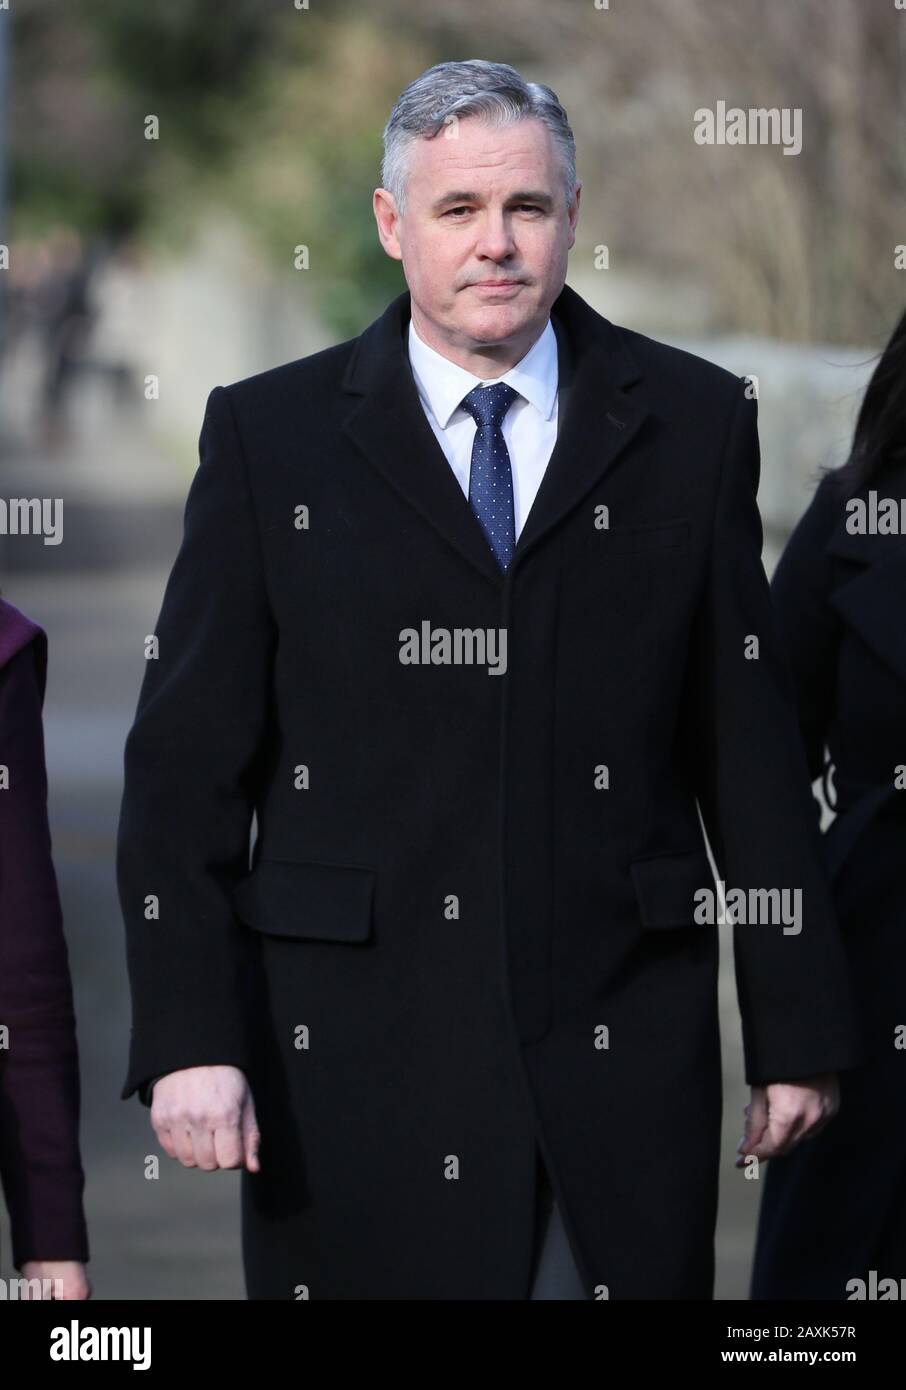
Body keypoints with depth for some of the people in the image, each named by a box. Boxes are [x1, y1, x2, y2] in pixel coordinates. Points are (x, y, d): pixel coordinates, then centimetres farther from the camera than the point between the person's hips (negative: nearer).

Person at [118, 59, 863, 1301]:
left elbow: (752, 744, 7)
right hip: (353, 1053, -1)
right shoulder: (268, 436, 5)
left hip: (621, 1054, 1)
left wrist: (797, 1027, 4)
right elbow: (185, 765, 2)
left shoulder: (691, 424, 7)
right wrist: (187, 1040, -8)